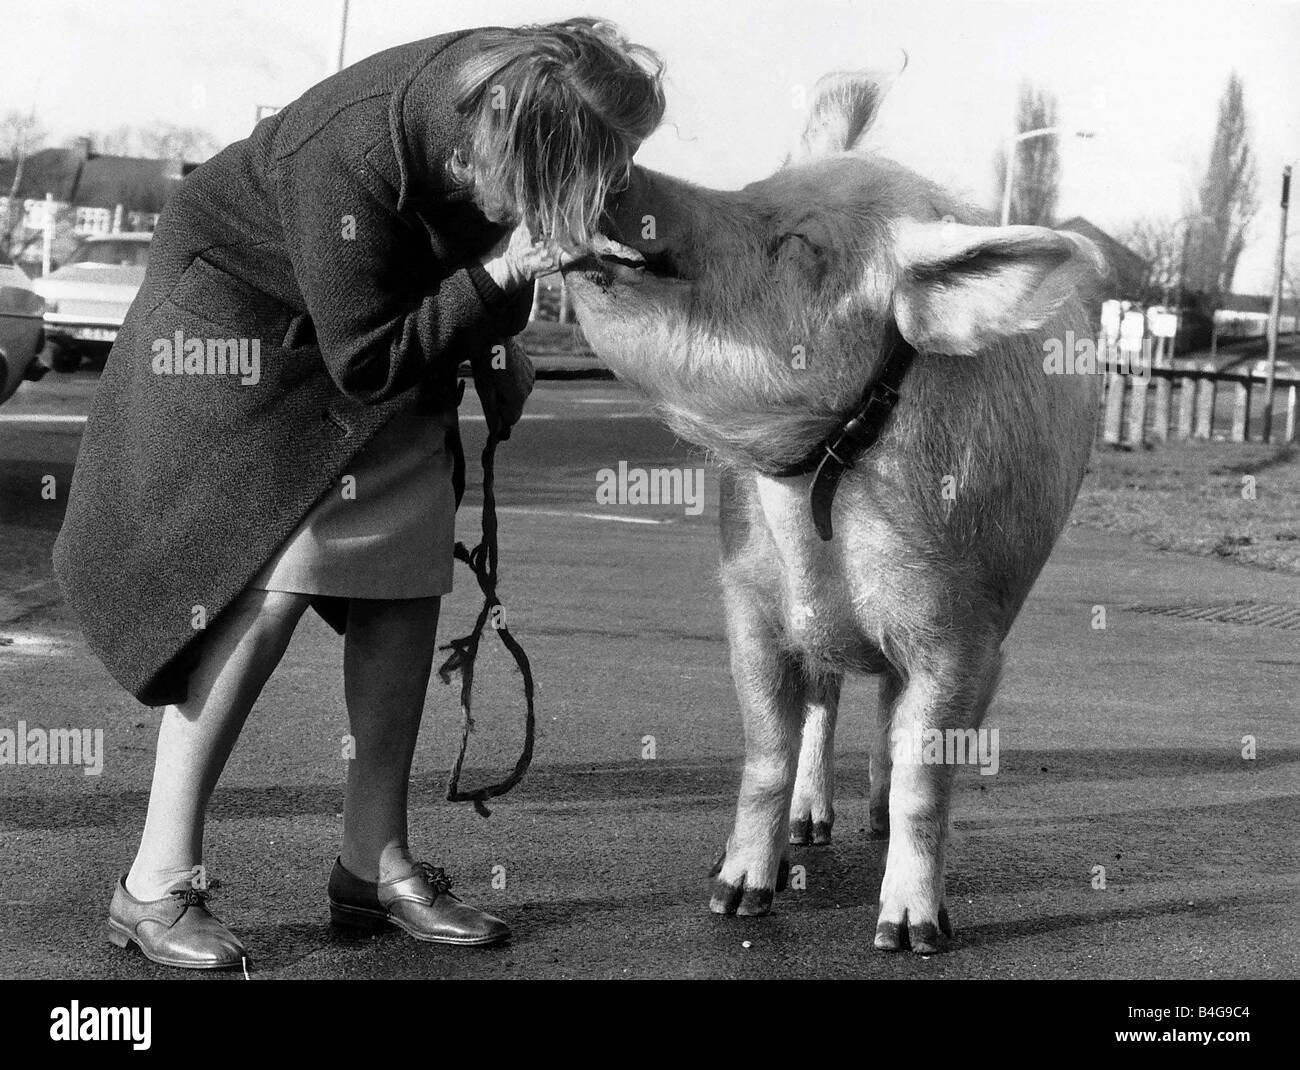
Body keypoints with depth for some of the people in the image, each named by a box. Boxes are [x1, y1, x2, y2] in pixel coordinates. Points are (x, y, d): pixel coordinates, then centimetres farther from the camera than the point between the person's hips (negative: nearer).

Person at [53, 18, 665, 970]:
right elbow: (368, 364, -30)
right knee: (273, 583, -17)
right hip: (243, 314, -7)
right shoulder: (350, 158, -39)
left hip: (393, 328, 7)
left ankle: (375, 864, 10)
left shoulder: (525, 84, -20)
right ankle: (157, 885, -8)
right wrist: (500, 273, -34)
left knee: (411, 583, -1)